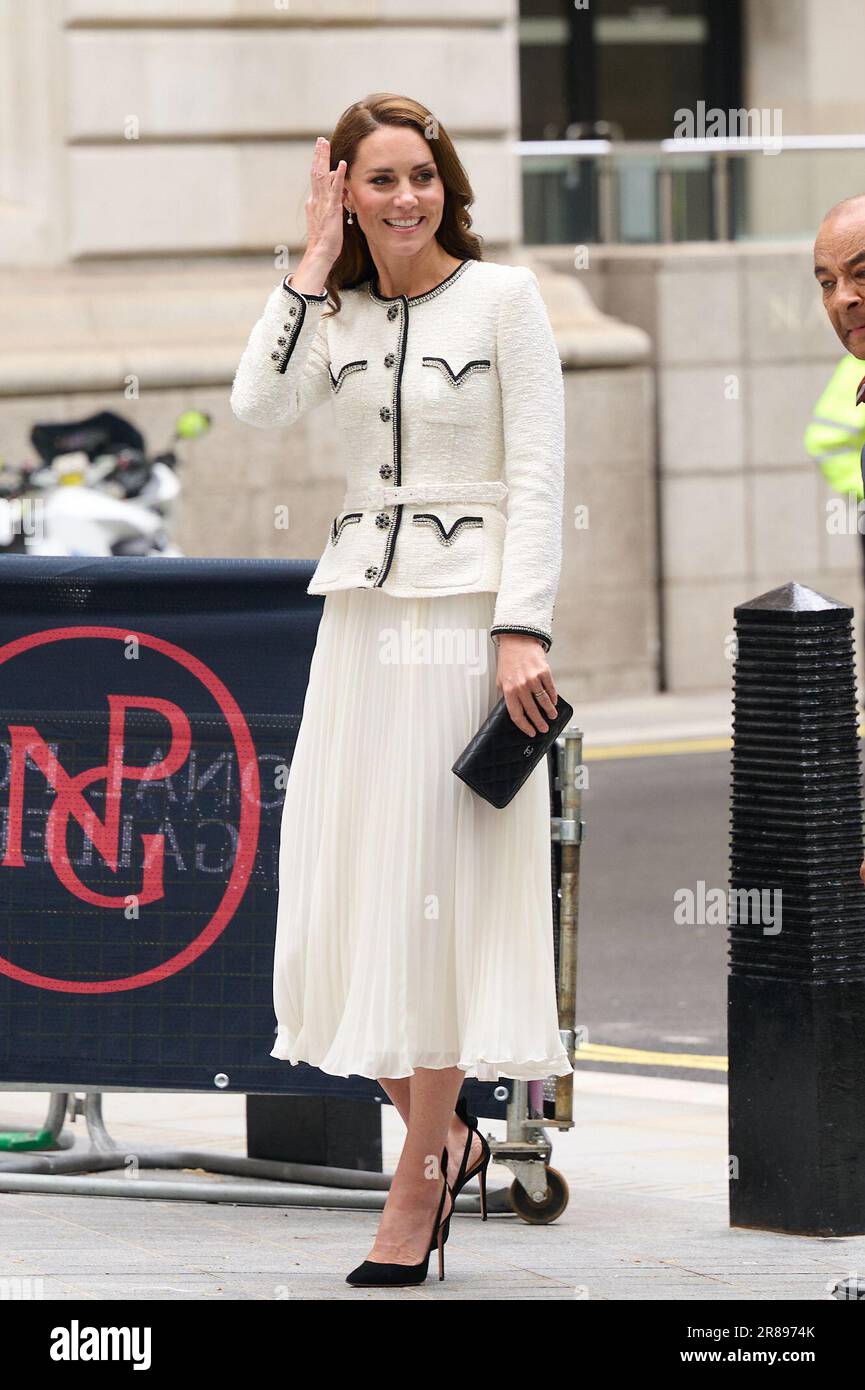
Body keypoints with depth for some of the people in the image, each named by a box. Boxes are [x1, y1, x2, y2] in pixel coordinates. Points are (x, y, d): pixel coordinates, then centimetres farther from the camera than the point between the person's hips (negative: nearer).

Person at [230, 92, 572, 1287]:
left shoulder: (504, 297, -2)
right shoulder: (334, 311, 11)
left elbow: (537, 476, -6)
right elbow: (259, 406, -7)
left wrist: (522, 631, -14)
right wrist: (315, 260, -4)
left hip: (466, 615, -5)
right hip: (360, 612, 5)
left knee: (432, 888, -4)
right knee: (348, 895, 2)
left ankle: (420, 1179, 3)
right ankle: (444, 1136, 20)